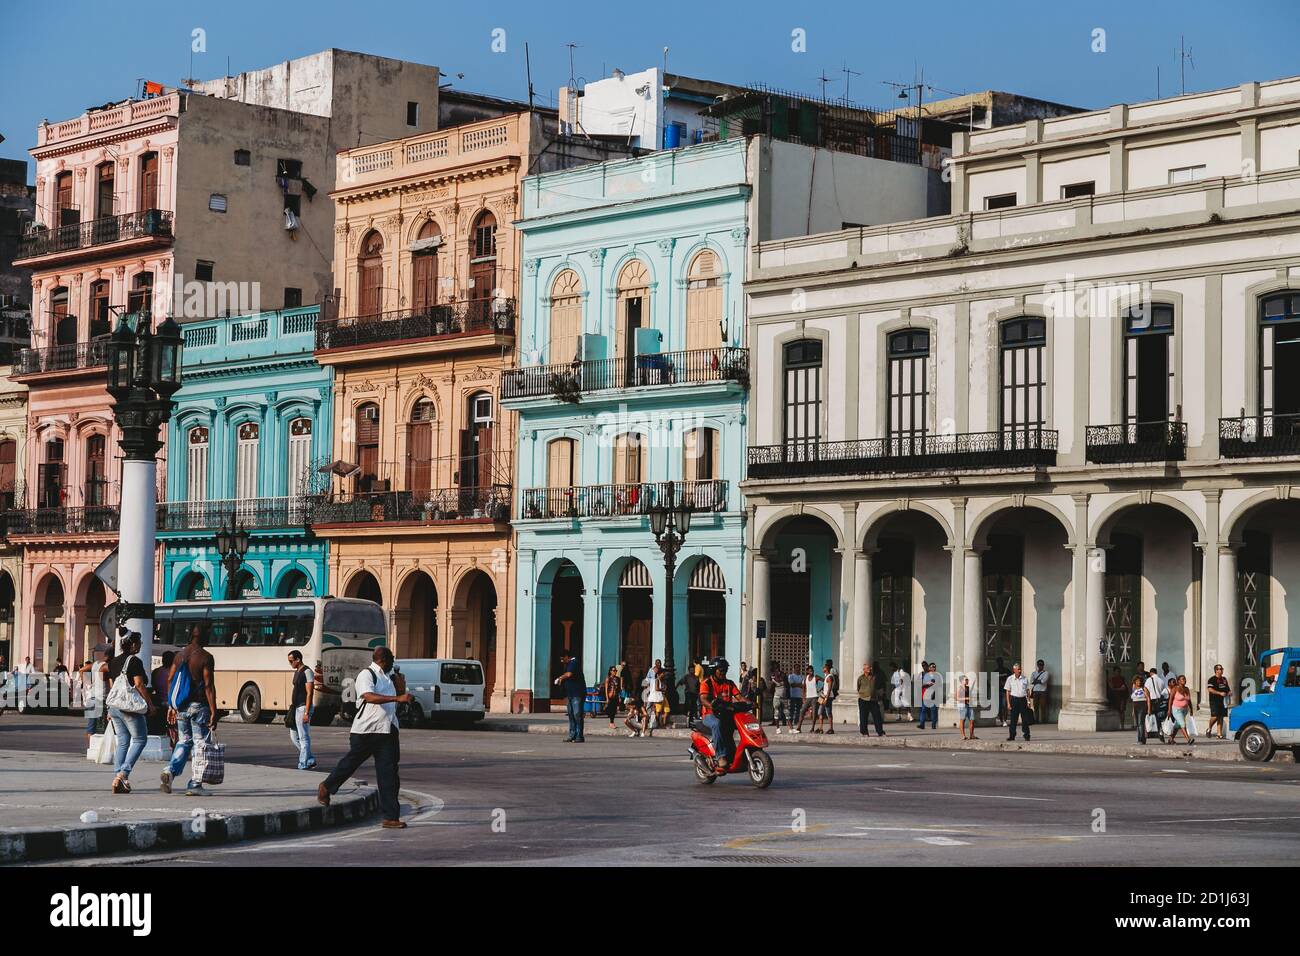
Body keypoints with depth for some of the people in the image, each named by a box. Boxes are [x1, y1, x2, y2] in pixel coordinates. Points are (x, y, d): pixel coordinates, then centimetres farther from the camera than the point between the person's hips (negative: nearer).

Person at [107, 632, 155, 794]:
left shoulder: (114, 662, 15)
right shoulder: (134, 661, -9)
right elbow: (139, 684, -15)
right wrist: (150, 704, -9)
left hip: (114, 706, 8)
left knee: (122, 742, 11)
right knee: (140, 739, 0)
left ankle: (119, 778, 4)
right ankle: (123, 774, -13)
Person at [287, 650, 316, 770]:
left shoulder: (307, 672, -12)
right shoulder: (296, 672, 16)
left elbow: (309, 693, -17)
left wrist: (306, 712, -22)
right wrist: (292, 705, 18)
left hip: (303, 708, -10)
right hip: (296, 708, 10)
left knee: (303, 737, -6)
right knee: (294, 736, 10)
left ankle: (303, 764, -2)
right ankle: (310, 760, 15)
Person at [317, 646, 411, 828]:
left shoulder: (387, 678, 19)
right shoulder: (366, 675, -8)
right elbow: (369, 697, -26)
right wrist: (398, 698, -34)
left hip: (387, 731, 7)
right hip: (365, 731, -7)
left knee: (388, 772, -1)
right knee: (350, 762, 8)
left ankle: (391, 817, -3)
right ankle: (326, 788, 35)